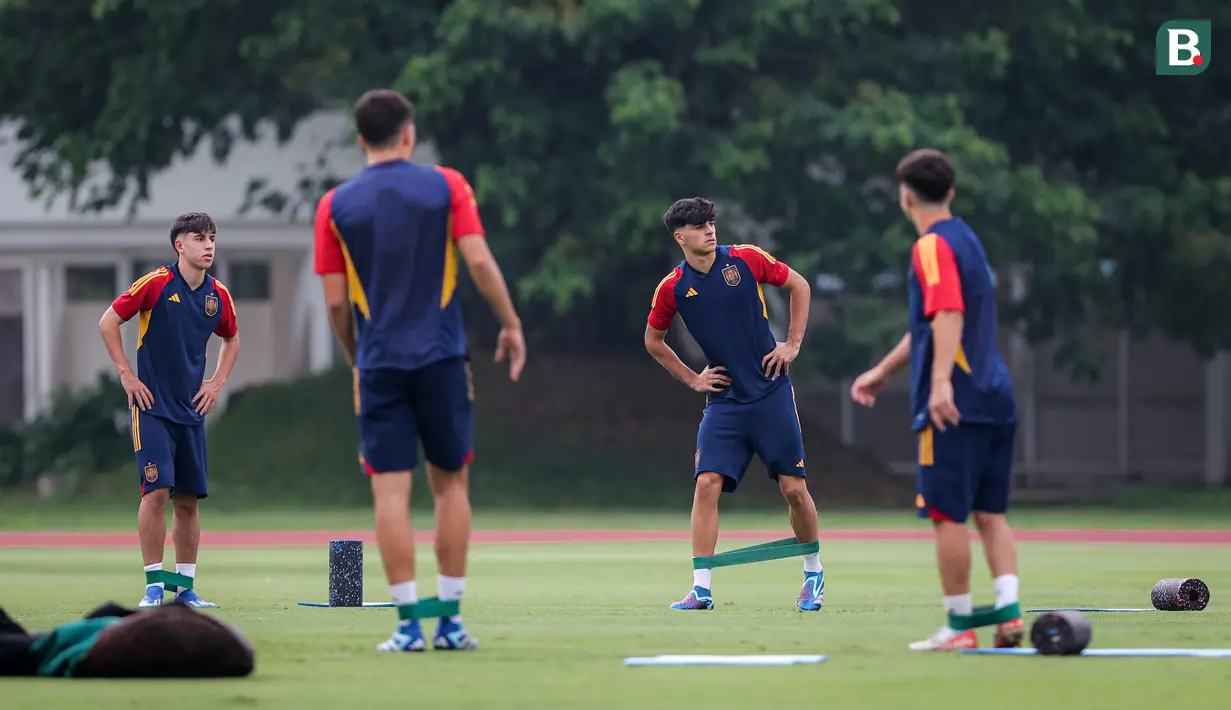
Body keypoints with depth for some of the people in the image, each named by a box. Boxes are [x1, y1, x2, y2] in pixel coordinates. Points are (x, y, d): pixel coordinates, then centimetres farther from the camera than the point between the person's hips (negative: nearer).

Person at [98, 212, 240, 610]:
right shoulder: (156, 284, -9)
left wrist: (217, 383, 13)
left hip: (192, 409, 5)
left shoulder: (218, 296, 6)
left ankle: (185, 588, 10)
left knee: (189, 499, 4)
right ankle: (153, 586, -8)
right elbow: (108, 323, -4)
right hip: (152, 406, -5)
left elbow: (231, 339, 25)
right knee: (157, 490, -14)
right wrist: (127, 376, -6)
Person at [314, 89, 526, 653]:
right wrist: (510, 324, 4)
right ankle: (450, 620, 8)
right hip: (441, 356, 0)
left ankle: (408, 623, -6)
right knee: (450, 483, 11)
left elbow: (336, 300, 3)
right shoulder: (445, 186, 2)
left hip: (379, 363, 0)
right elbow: (479, 261, -7)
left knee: (391, 491, -1)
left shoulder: (336, 205, 3)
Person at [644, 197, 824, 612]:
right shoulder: (673, 288, -2)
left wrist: (792, 344, 2)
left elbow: (798, 286, 9)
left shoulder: (746, 259, -5)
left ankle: (814, 574, 20)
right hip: (723, 401, 1)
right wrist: (691, 379, 8)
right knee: (707, 484, -13)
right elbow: (653, 340, 15)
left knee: (793, 488, -1)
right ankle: (701, 589, -11)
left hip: (771, 392, -1)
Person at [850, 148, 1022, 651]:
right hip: (996, 401, 8)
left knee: (949, 515, -2)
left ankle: (960, 627, 0)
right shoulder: (968, 240, 20)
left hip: (953, 404, -8)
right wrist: (883, 371, 36)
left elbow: (949, 314, -24)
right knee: (990, 513, 9)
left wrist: (941, 381, -35)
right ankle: (1009, 611, -5)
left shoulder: (933, 246, -8)